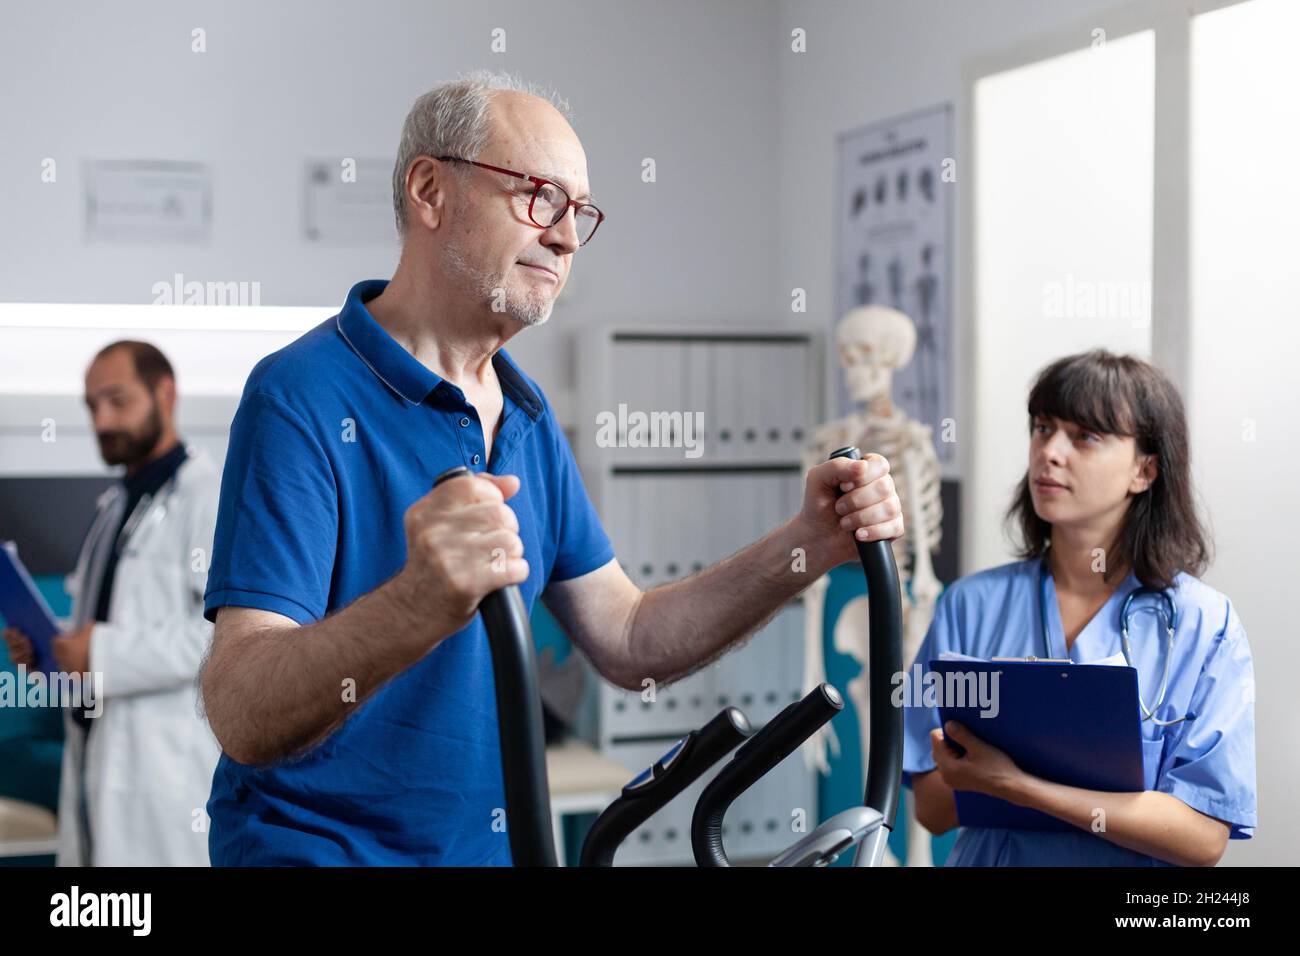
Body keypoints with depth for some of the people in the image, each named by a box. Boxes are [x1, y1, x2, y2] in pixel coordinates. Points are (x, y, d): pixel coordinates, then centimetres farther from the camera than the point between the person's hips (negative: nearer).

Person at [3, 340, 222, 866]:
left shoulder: (210, 496, -10)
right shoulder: (115, 504, 20)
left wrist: (107, 653, -20)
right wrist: (46, 649, 8)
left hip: (169, 771, -9)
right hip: (97, 756, 9)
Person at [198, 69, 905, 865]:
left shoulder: (527, 413, 8)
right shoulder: (303, 397, -15)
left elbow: (628, 641, 7)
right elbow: (243, 716, -24)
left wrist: (810, 546, -5)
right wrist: (420, 607, -41)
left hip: (493, 843, 6)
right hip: (317, 841, -5)